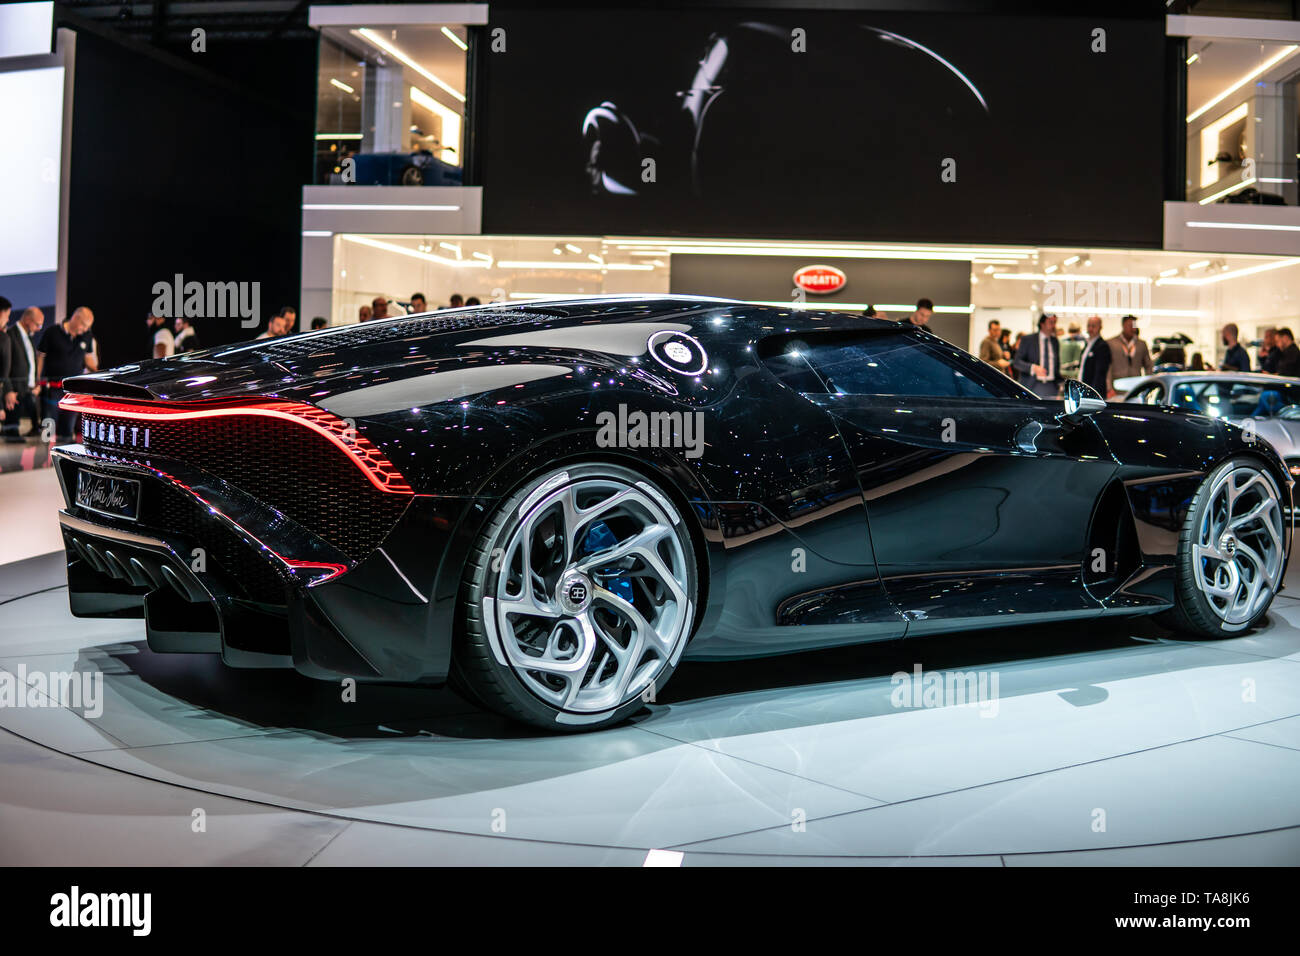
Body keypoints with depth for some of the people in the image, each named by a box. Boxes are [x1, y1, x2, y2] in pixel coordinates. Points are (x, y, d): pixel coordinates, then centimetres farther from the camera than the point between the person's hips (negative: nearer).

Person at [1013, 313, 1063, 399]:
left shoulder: (1055, 342, 14)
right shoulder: (1027, 340, 1)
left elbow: (1057, 365, 20)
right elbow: (1017, 362, -5)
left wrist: (1059, 384, 9)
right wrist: (1033, 368, -21)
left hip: (1051, 387, 3)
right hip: (1031, 387, -3)